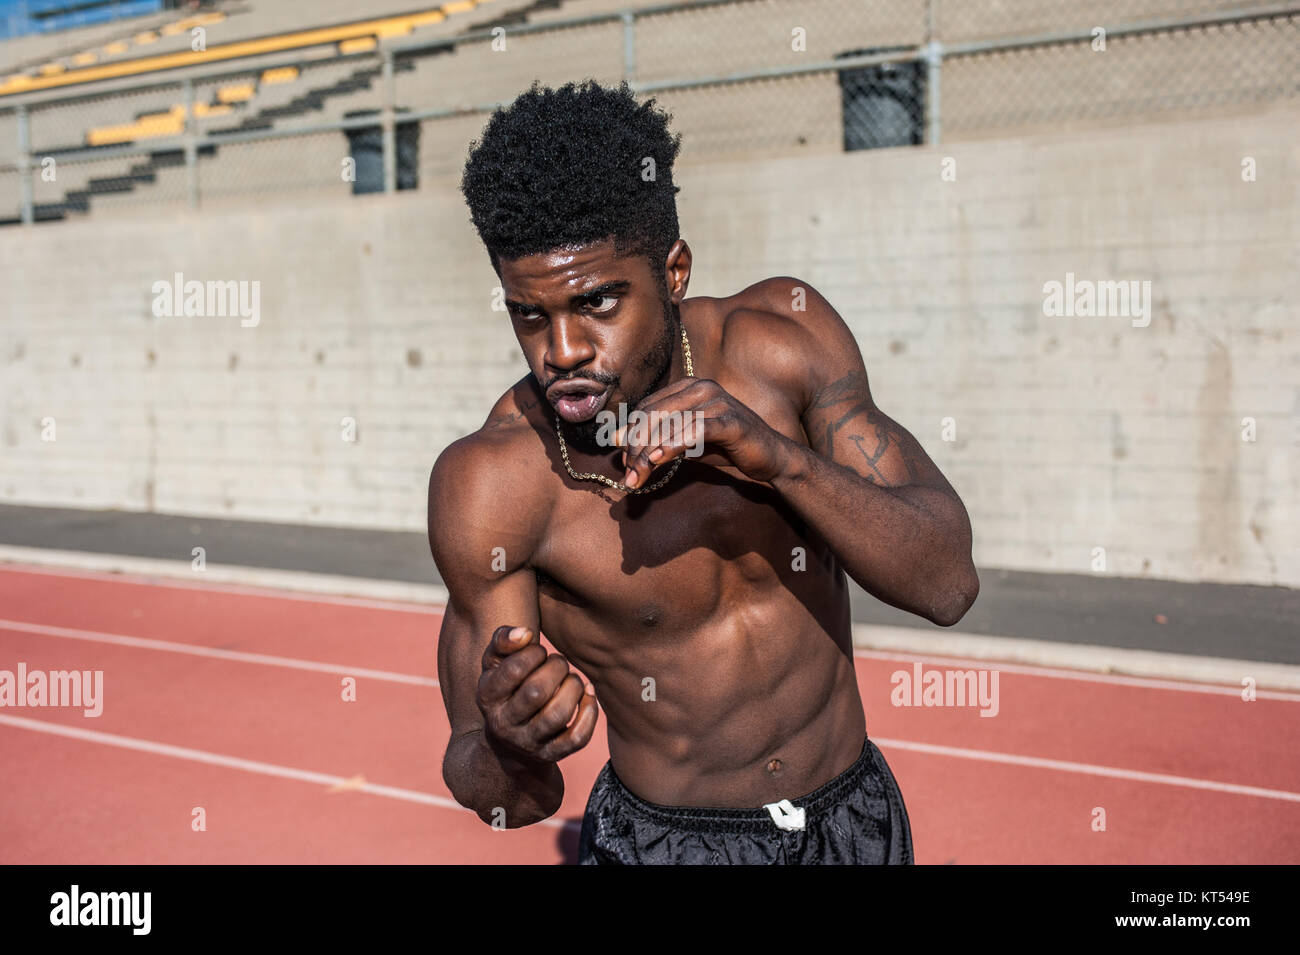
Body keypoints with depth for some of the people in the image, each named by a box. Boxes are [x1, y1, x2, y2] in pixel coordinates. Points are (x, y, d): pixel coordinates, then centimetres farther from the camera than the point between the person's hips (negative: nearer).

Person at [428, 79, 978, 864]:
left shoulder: (785, 338, -15)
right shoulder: (490, 486, -23)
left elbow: (948, 583, -20)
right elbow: (514, 799, -17)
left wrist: (778, 456, -35)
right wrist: (505, 751, -41)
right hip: (664, 844, -2)